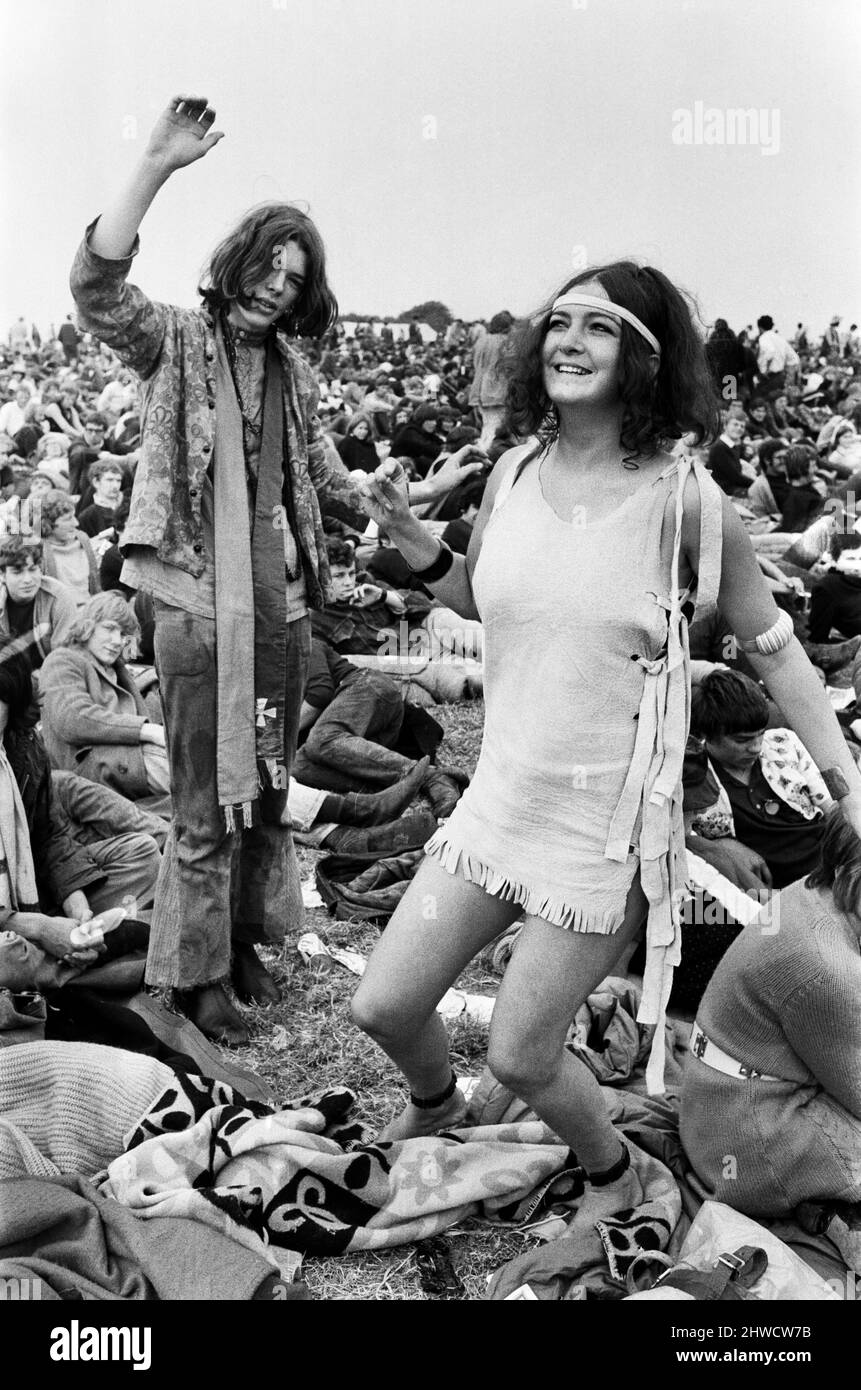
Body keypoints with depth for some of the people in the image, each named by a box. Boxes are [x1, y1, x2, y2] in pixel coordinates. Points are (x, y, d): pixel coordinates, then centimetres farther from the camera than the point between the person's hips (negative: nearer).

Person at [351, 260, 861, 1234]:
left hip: (608, 828, -5)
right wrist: (408, 536, -2)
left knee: (520, 1055, 6)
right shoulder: (514, 474, -2)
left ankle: (614, 1179, 40)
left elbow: (772, 646, -4)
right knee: (382, 1007, 13)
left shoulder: (683, 499, -16)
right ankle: (433, 1104, 50)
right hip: (500, 800, 5)